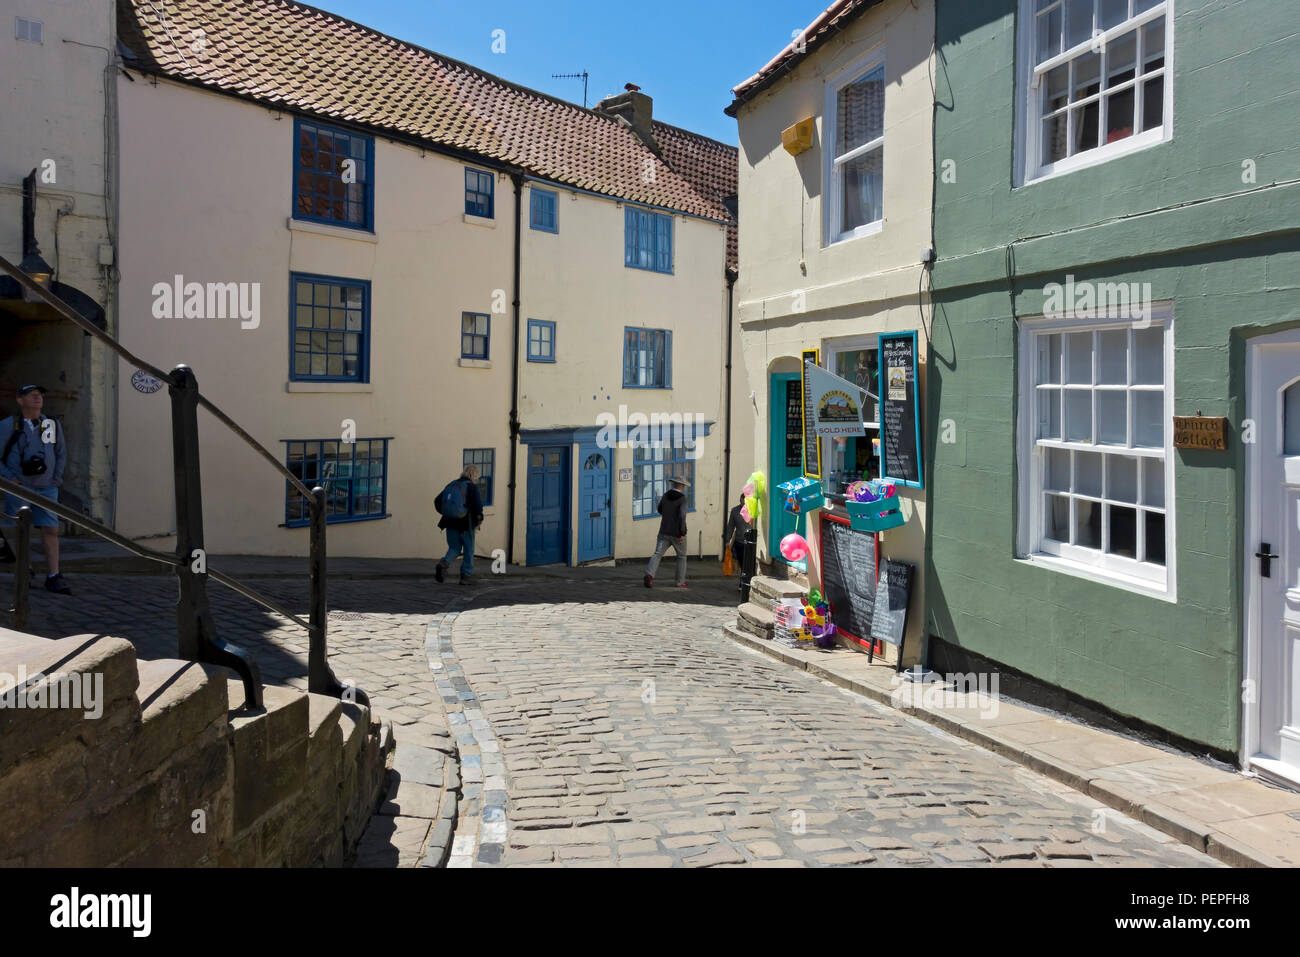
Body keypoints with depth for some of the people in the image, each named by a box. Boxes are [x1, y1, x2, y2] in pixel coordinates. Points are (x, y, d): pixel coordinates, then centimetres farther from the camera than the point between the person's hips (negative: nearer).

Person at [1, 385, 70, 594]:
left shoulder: (52, 425, 7)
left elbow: (61, 452, 19)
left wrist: (57, 478, 11)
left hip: (46, 488, 2)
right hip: (19, 488, -2)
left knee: (51, 530, -3)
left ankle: (53, 577, -2)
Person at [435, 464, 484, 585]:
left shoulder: (452, 484, 10)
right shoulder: (472, 486, -7)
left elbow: (437, 501, 11)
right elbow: (477, 503, -19)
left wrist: (445, 513, 20)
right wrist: (479, 516, -2)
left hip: (451, 523, 5)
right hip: (466, 523, -5)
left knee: (454, 548, 16)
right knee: (468, 551, 10)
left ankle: (443, 564, -11)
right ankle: (466, 576, 12)